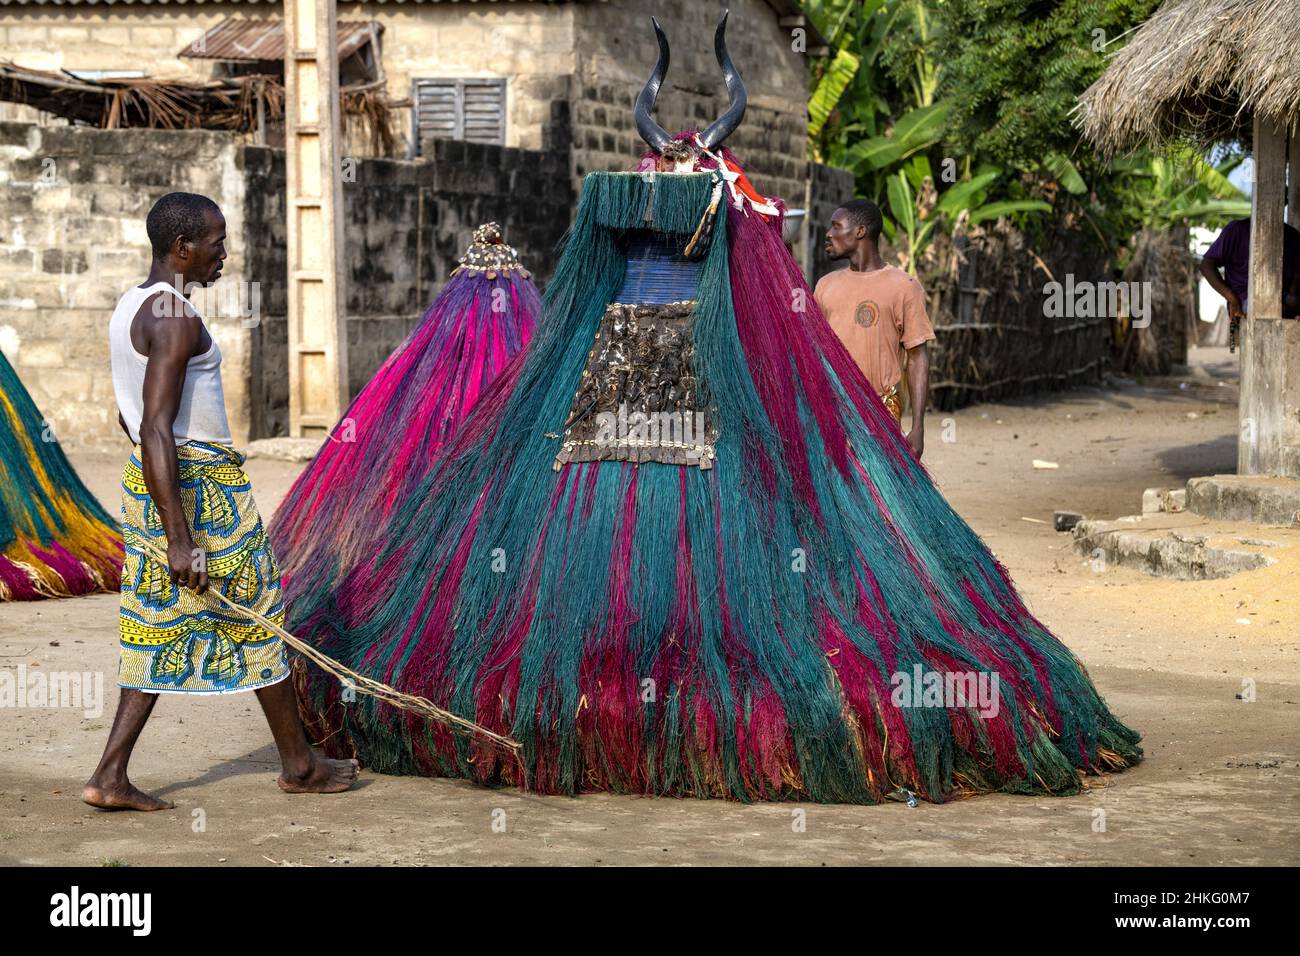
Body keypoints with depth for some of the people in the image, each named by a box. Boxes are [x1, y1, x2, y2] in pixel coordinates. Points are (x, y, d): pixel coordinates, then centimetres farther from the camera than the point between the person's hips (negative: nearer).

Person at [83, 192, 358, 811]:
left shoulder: (130, 308, 12)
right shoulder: (173, 318, -20)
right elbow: (156, 430, -25)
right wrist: (181, 540, -26)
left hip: (151, 483, 9)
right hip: (201, 487, -9)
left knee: (160, 628, 10)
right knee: (257, 619, 5)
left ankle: (110, 776, 5)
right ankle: (299, 764, 18)